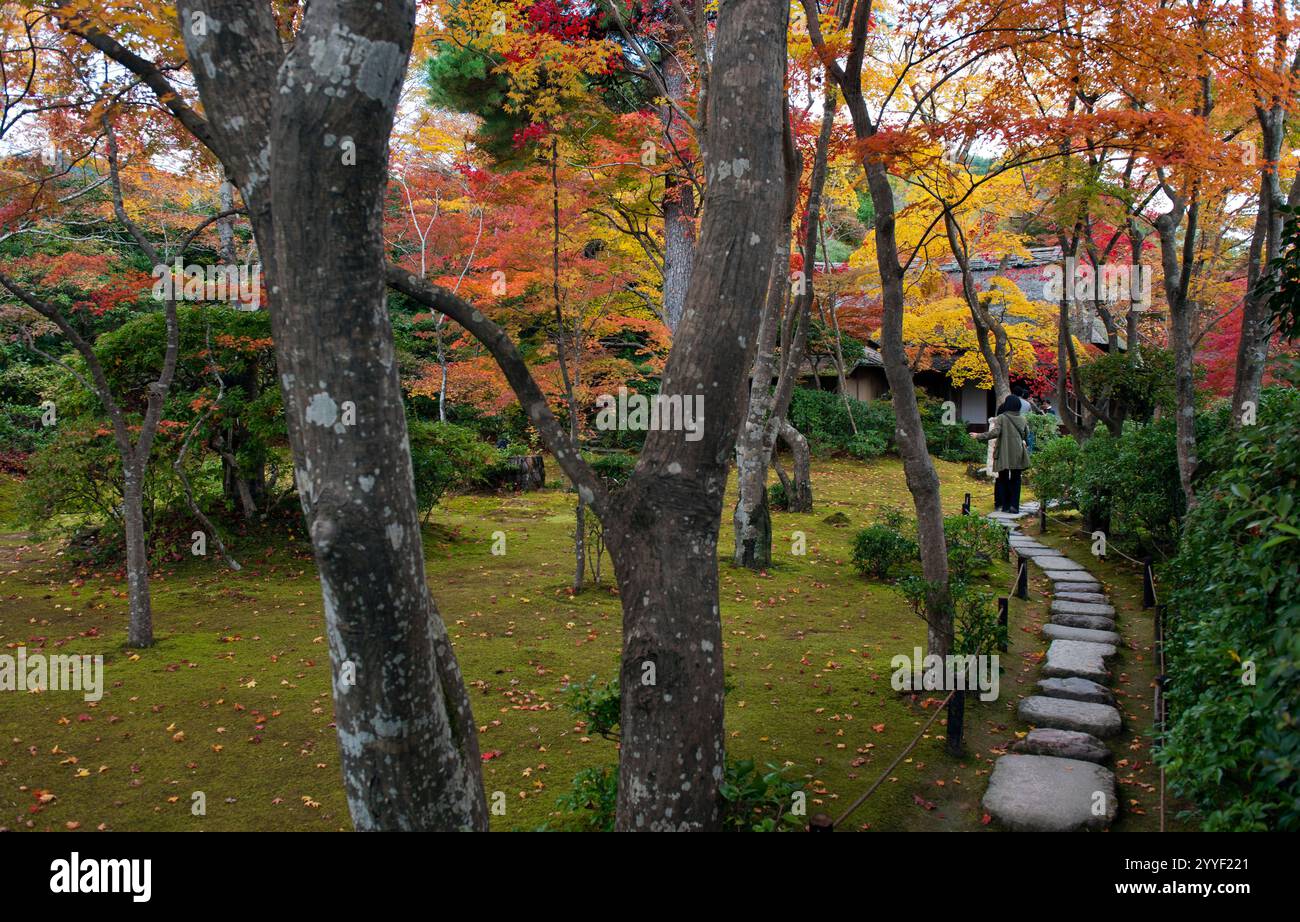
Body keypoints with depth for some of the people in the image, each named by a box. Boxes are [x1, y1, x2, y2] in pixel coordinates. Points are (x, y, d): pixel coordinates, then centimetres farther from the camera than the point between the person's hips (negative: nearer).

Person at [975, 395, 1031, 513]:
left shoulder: (1001, 418, -9)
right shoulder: (1022, 419, 4)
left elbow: (994, 433, -18)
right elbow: (1026, 433, 16)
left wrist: (979, 436, -9)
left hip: (1004, 454, -3)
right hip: (1018, 454, 3)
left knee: (1003, 478, 9)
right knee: (1015, 480, 8)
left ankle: (1004, 505, 8)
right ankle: (1014, 506, 3)